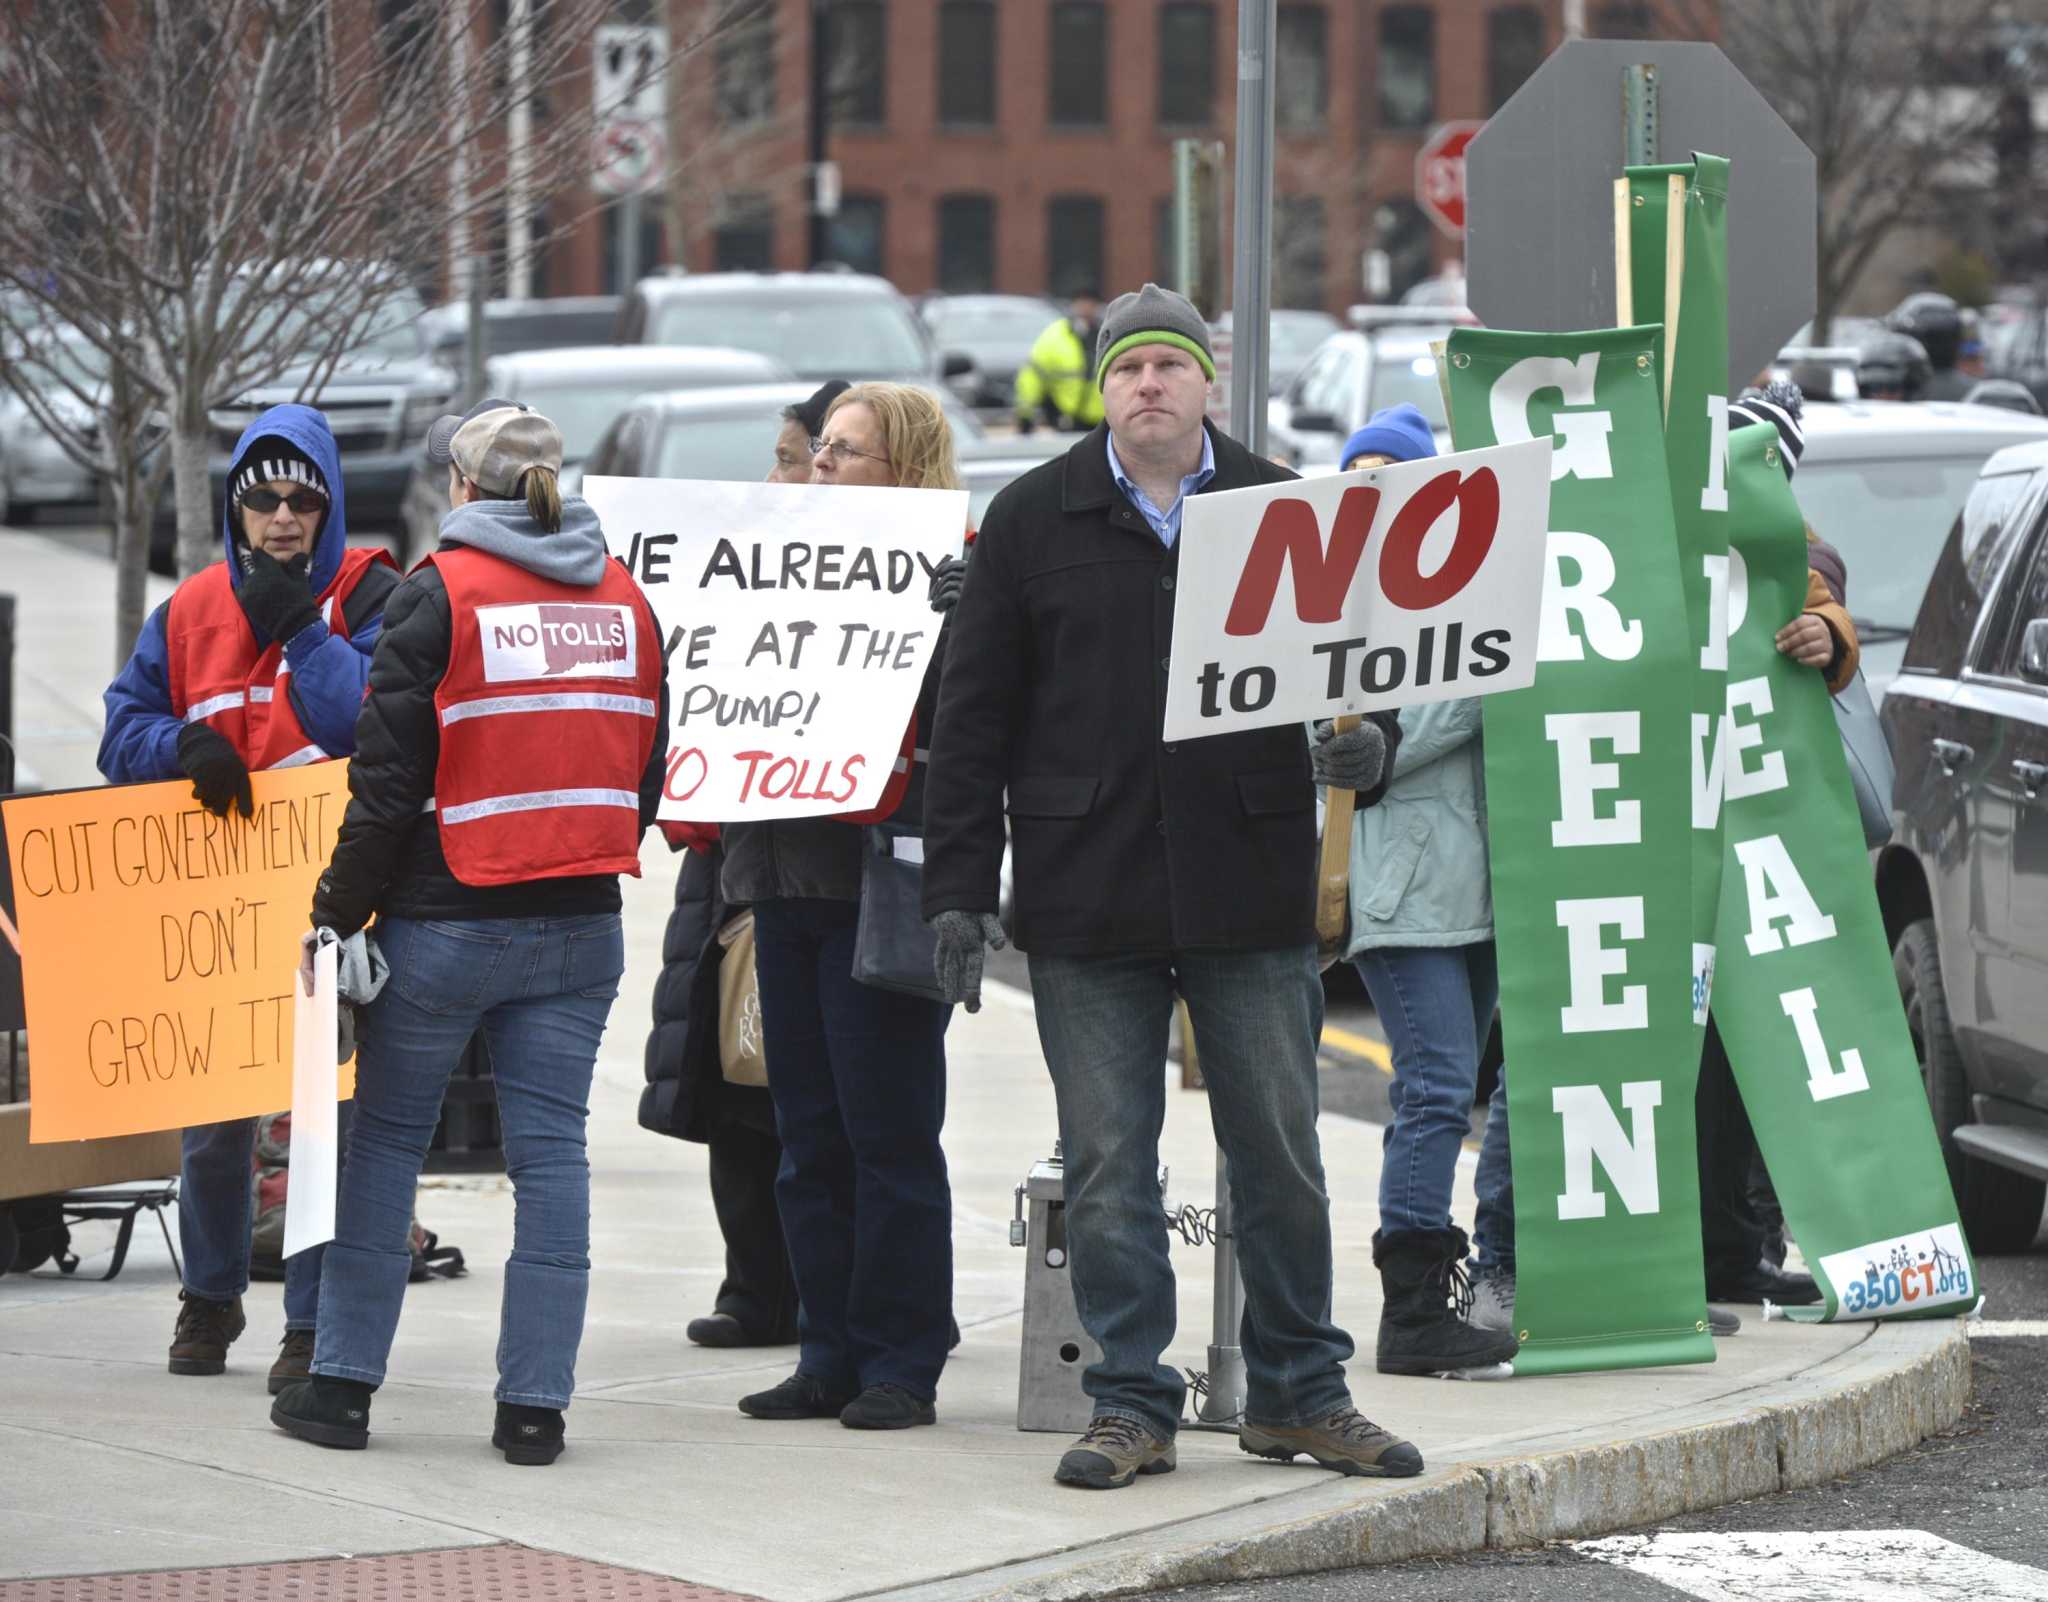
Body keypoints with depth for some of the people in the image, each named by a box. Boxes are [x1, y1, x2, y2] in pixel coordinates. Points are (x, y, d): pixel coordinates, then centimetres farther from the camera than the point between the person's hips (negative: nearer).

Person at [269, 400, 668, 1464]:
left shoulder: (441, 593, -8)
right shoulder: (624, 598, 8)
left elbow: (390, 777, -9)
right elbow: (649, 769, 14)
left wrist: (338, 915, -3)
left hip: (451, 918, -4)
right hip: (582, 923, 4)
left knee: (385, 1138, 8)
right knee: (551, 1148, 4)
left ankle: (342, 1383, 11)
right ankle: (535, 1403, 1)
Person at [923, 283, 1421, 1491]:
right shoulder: (1034, 521, 4)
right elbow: (973, 718, 4)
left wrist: (1366, 740, -12)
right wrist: (959, 891, -1)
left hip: (1252, 889, 0)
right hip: (1087, 892, 0)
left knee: (1282, 1152, 6)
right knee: (1108, 1165, 3)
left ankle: (1300, 1393, 17)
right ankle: (1133, 1405, 10)